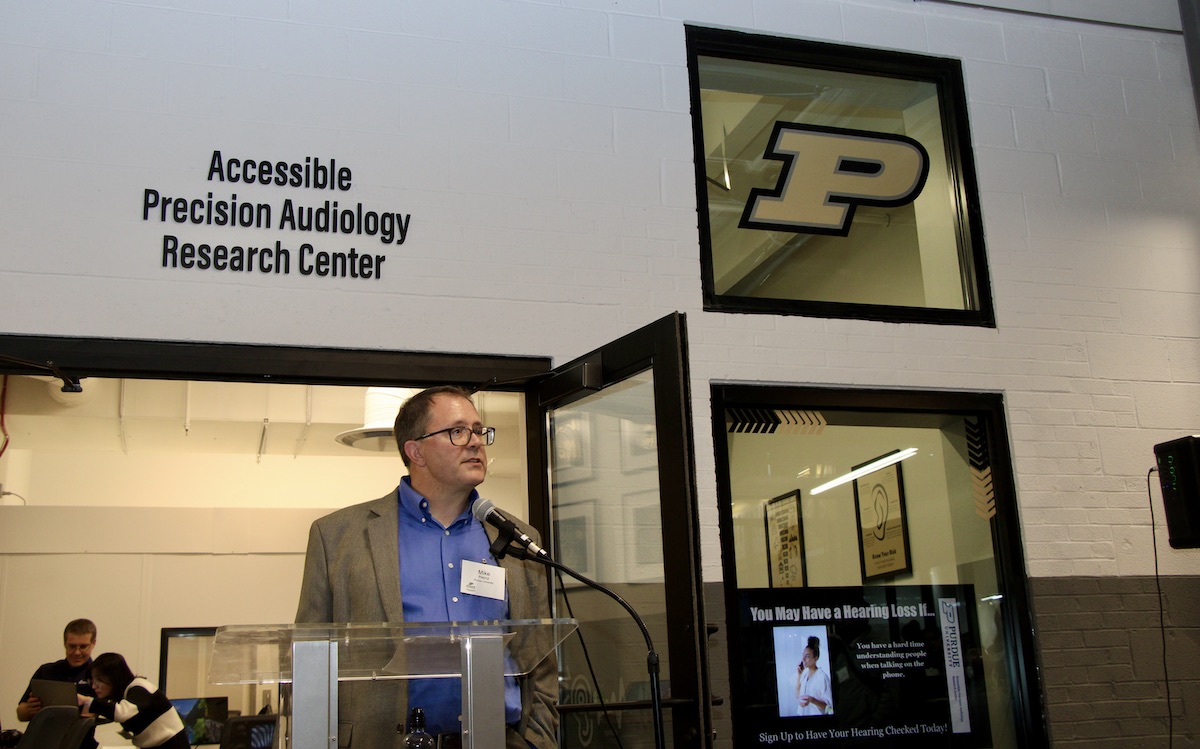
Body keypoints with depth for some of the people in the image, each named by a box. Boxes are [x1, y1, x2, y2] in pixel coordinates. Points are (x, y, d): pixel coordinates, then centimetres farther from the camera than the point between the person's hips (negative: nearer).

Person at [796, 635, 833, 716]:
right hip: (802, 714, 6)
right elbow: (798, 697, 6)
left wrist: (811, 700, -31)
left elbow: (828, 706, -15)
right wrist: (798, 676, 2)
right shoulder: (804, 674, 5)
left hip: (816, 716, -6)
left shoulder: (822, 677, -16)